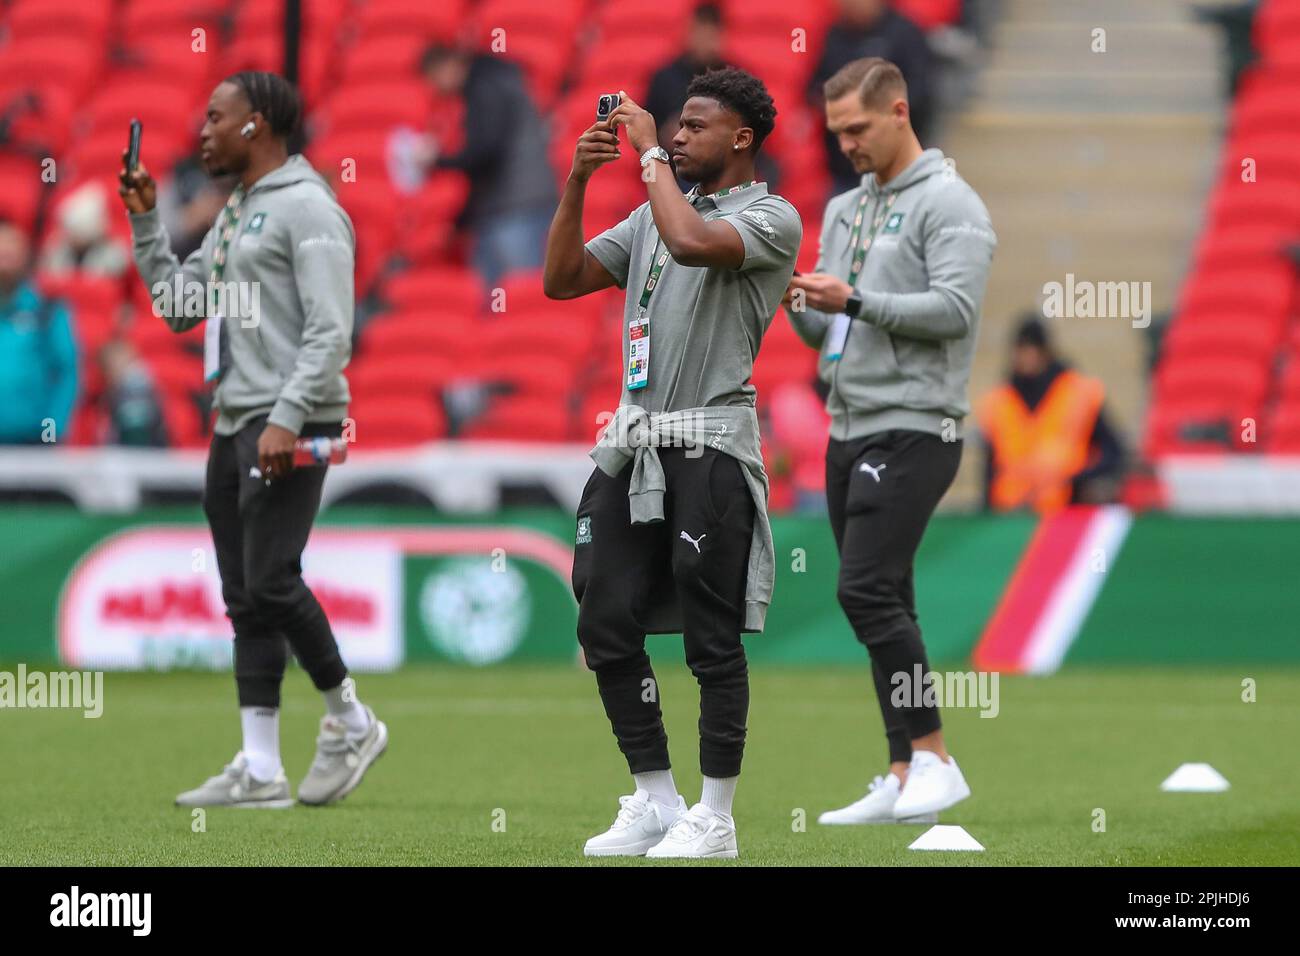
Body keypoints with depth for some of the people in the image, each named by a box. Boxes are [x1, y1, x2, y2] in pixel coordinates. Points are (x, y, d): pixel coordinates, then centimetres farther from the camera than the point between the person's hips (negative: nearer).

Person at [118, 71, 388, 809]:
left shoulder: (306, 208, -9)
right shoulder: (233, 218, 20)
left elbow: (331, 331, -17)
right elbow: (177, 306, 24)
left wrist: (286, 420, -24)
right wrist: (145, 222, 16)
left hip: (289, 427, -9)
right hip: (234, 426, 9)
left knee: (271, 582, -16)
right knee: (246, 599, 4)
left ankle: (351, 721, 2)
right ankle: (260, 769, 3)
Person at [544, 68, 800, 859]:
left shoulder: (771, 218, -4)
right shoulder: (654, 212, 18)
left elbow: (691, 242, -24)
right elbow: (563, 279, 13)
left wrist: (651, 155, -12)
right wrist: (579, 180, 2)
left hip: (708, 446, -7)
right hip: (633, 445, 8)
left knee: (713, 638, -4)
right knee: (607, 628, 6)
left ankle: (714, 817, 2)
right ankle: (655, 802, 15)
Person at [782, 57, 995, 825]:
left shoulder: (948, 203, -8)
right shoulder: (845, 209, 17)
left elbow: (955, 308, -19)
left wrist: (854, 299, -21)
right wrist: (798, 304, -2)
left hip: (911, 430, -9)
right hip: (849, 430, 9)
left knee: (868, 590, -17)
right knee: (881, 604, 7)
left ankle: (933, 758, -12)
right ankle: (905, 777, 9)